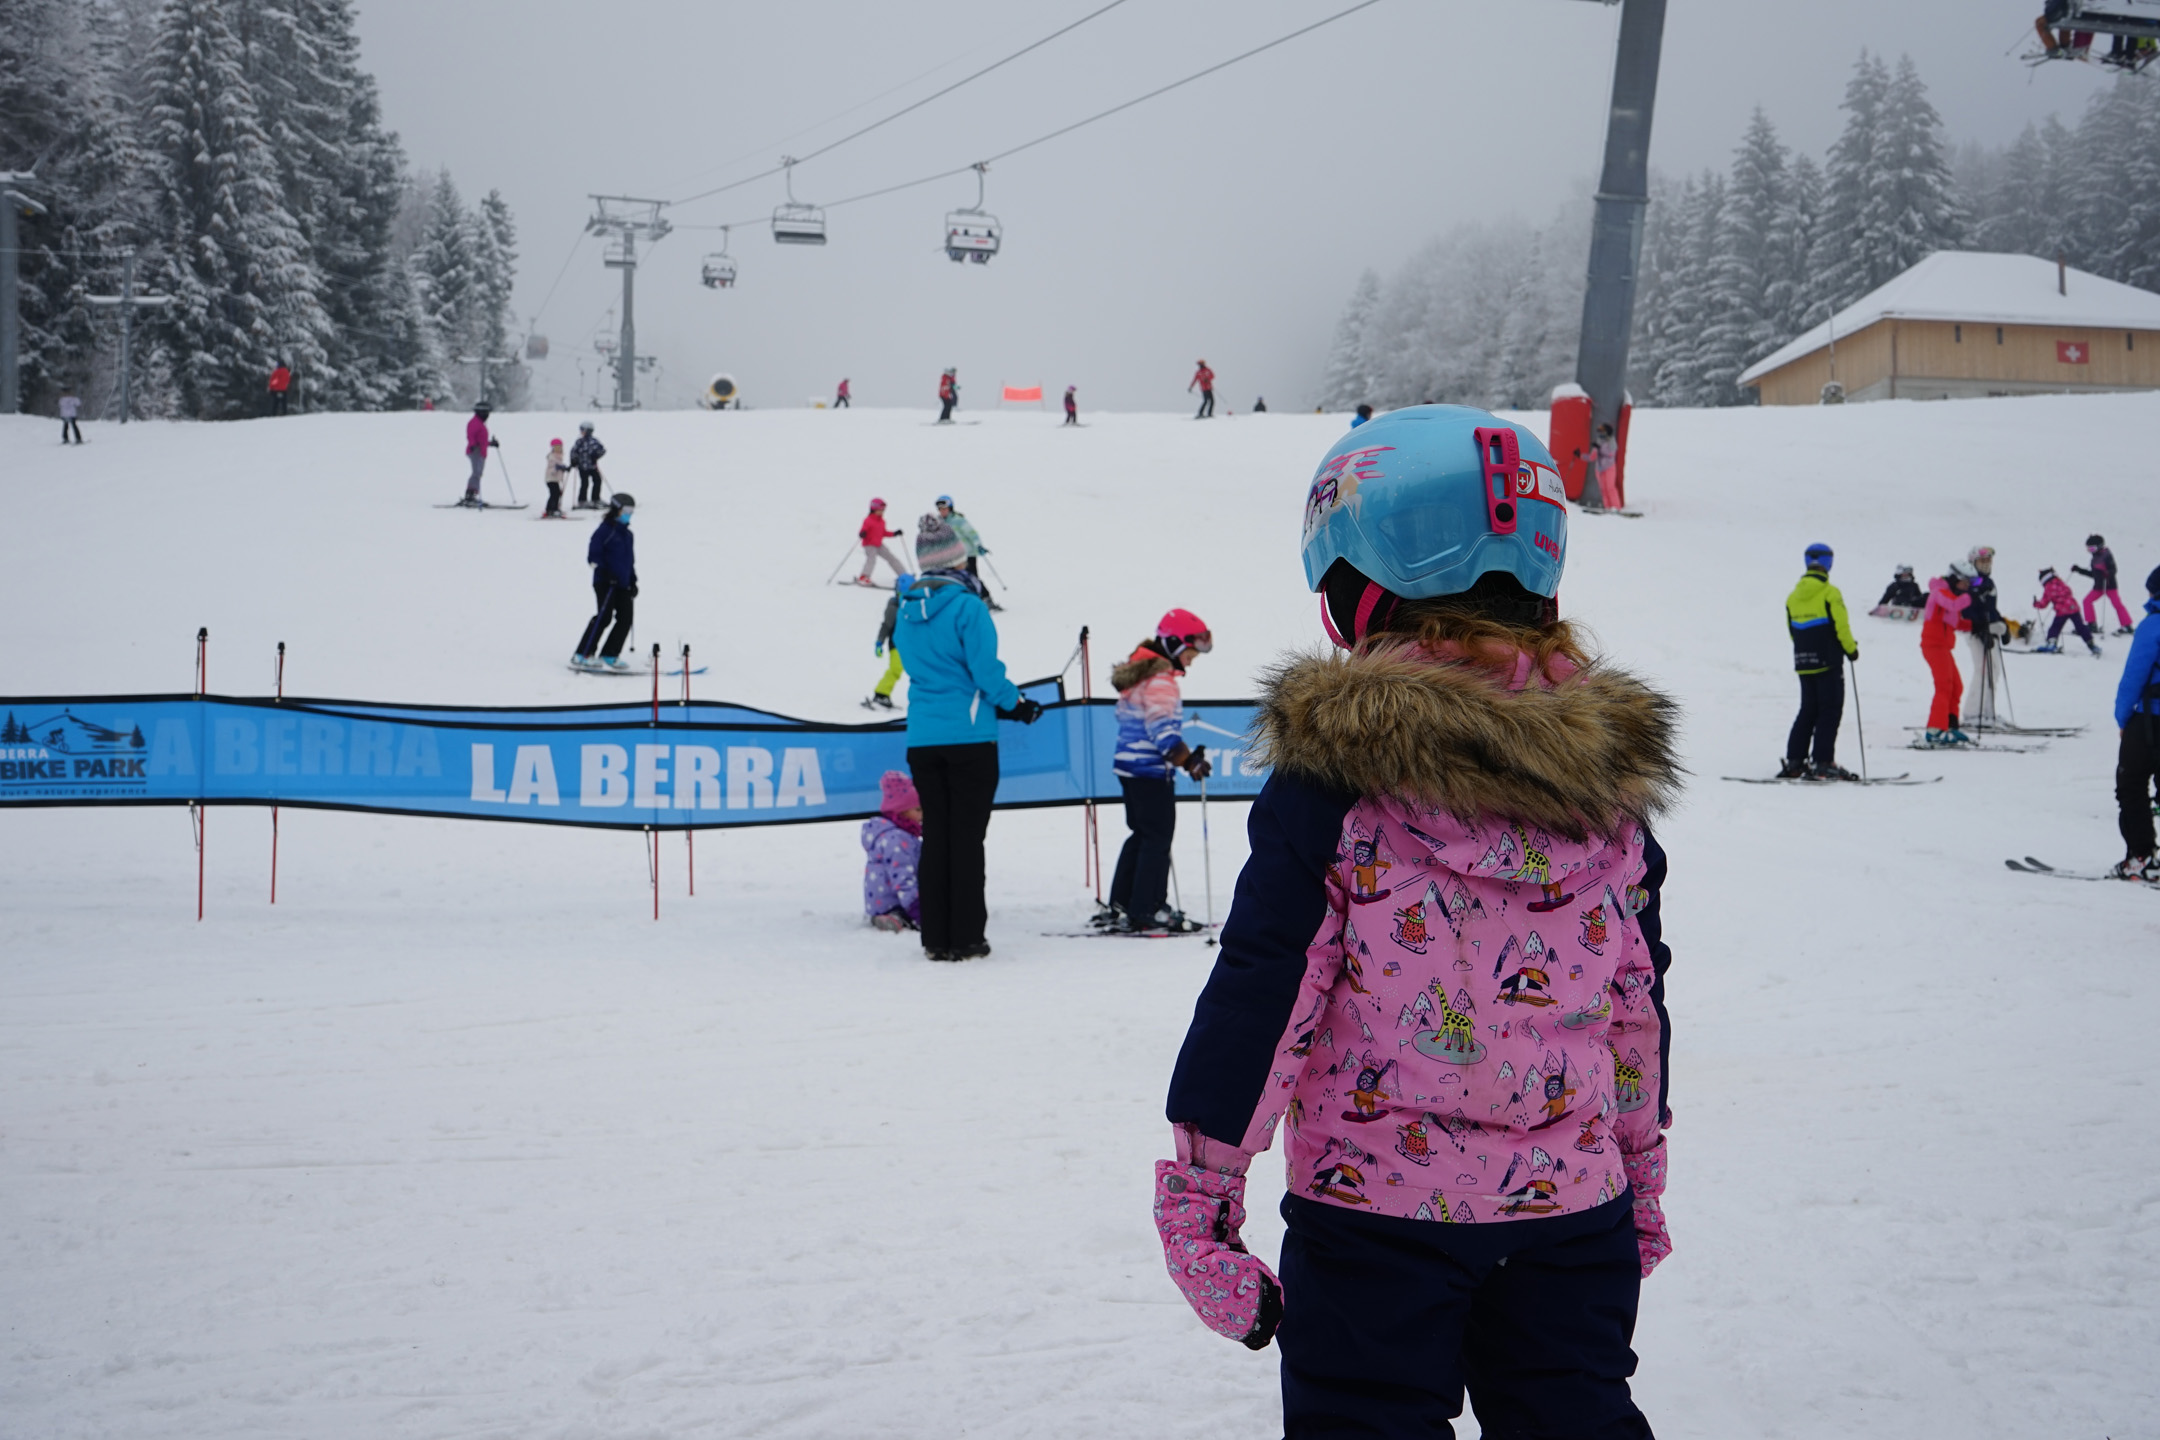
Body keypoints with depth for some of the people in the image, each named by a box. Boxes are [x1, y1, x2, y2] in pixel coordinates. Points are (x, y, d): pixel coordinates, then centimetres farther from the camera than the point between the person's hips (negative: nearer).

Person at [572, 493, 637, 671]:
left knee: (626, 617, 2)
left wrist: (633, 581, 18)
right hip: (605, 582, -8)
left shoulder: (627, 534, 19)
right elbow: (593, 554, -11)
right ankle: (581, 656, -12)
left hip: (622, 584, 8)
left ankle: (609, 656, 9)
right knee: (604, 616, -15)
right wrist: (604, 571, -20)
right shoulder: (605, 529, -6)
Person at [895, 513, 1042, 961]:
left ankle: (935, 937, 11)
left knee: (934, 836, 10)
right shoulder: (966, 606, -12)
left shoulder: (908, 609, 8)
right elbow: (985, 670, -13)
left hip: (922, 737, 5)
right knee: (967, 838, 1)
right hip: (969, 736, -5)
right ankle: (965, 937, 3)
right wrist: (1016, 705, 6)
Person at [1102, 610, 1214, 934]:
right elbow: (1162, 728, -24)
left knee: (1141, 834, 17)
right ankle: (1146, 913, -6)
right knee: (1158, 838, -5)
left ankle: (1119, 907, 20)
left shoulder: (1138, 671, 16)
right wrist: (1189, 761, -26)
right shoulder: (1159, 681, -16)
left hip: (1128, 765, 10)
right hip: (1151, 770, -10)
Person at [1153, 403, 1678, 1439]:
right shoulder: (1610, 768, 2)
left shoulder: (1336, 769, -12)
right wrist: (1641, 1175, 21)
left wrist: (1197, 1177, -4)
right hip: (1575, 1204, 4)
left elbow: (1264, 986, -12)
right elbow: (1638, 998, 10)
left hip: (1378, 1203, -4)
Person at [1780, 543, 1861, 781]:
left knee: (1808, 710, 14)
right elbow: (1840, 627, -13)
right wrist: (1851, 649, 3)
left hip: (1803, 663, 6)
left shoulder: (1793, 596, 7)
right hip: (1828, 662, -6)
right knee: (1830, 711, -2)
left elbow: (1792, 630, 11)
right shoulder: (1829, 593, -12)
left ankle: (1794, 761, 10)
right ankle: (1822, 762, -9)